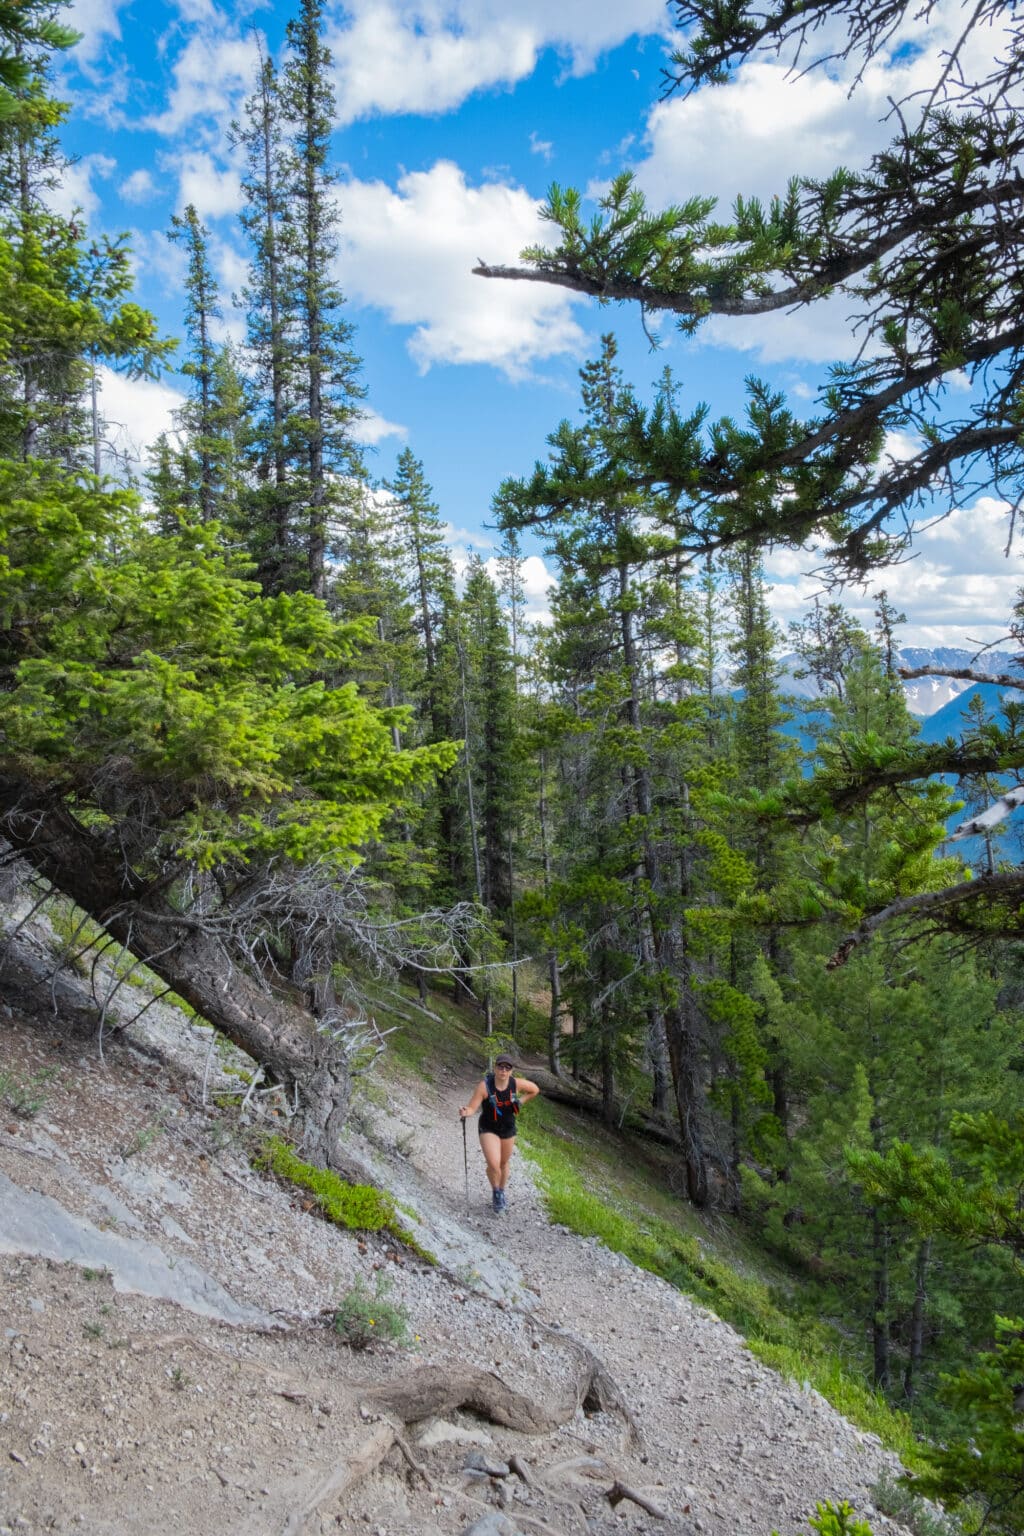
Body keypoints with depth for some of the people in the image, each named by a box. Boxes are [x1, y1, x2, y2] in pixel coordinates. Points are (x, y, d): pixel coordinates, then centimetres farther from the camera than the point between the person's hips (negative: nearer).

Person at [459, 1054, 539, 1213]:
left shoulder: (516, 1084, -16)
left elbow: (535, 1090, 2)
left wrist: (520, 1102, -5)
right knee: (493, 1164, -18)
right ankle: (495, 1193, 12)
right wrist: (466, 1112, -50)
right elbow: (472, 1107, -29)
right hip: (488, 1130, -3)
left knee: (504, 1164, 20)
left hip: (508, 1129, 3)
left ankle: (501, 1192, 47)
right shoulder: (484, 1086, -26)